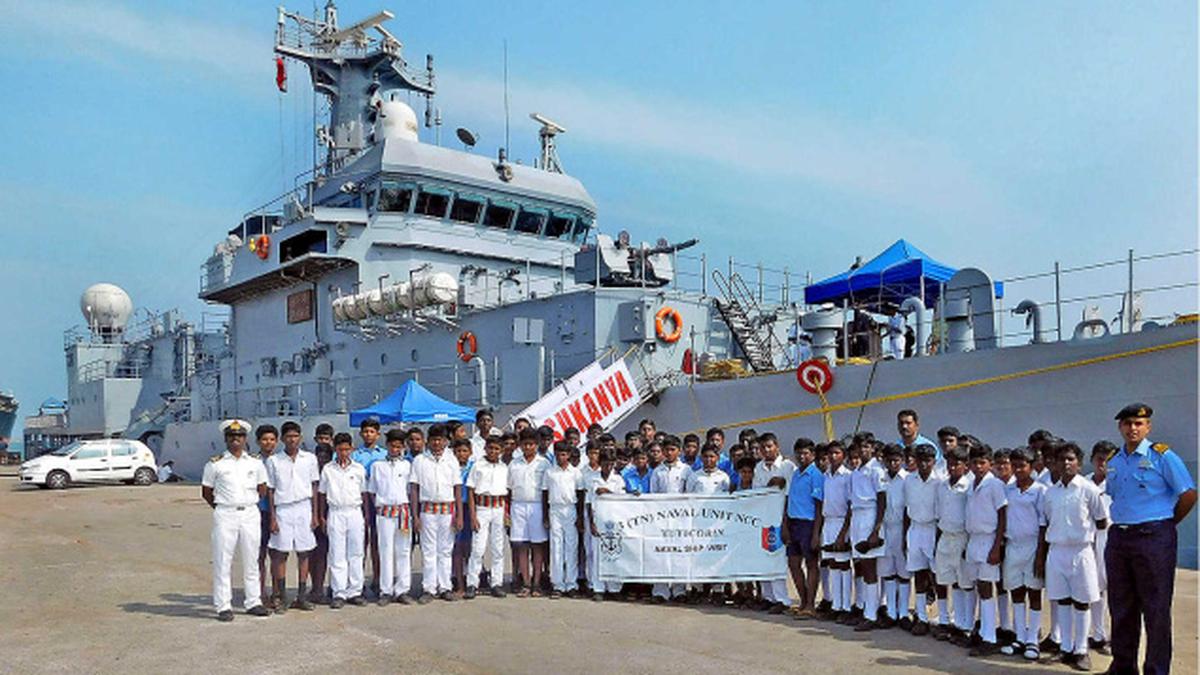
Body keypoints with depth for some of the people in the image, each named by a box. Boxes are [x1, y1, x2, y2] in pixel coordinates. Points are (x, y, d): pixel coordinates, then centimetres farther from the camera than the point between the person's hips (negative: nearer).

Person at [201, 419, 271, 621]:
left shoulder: (255, 462, 9)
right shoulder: (215, 463, 2)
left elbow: (262, 489, 16)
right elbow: (206, 492, 7)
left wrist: (250, 503, 8)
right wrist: (221, 507, 3)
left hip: (250, 514, 2)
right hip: (225, 515, -2)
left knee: (251, 560, 7)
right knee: (222, 561, -1)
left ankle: (253, 602, 15)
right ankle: (223, 606, 5)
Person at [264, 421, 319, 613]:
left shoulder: (310, 458, 6)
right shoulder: (273, 461, 3)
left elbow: (314, 487, 9)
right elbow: (270, 490, 4)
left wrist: (315, 514, 5)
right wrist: (272, 517, -2)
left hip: (304, 508, 1)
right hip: (283, 509, -1)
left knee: (304, 553, 4)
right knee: (281, 554, 0)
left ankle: (302, 596, 12)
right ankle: (281, 598, 9)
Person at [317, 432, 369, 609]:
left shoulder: (359, 469, 7)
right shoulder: (328, 469, 5)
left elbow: (364, 493, 11)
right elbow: (322, 494, 9)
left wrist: (366, 515, 7)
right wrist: (322, 517, 6)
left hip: (355, 513, 1)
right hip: (335, 513, -1)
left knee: (356, 554, 3)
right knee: (337, 555, -1)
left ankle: (354, 591, 10)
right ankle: (339, 593, 3)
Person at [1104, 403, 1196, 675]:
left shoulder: (1162, 456, -6)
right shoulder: (1113, 462, 11)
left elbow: (1189, 494, -8)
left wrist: (1167, 524, 0)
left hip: (1154, 539, -6)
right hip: (1118, 538, 6)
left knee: (1156, 610, 1)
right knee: (1121, 609, 13)